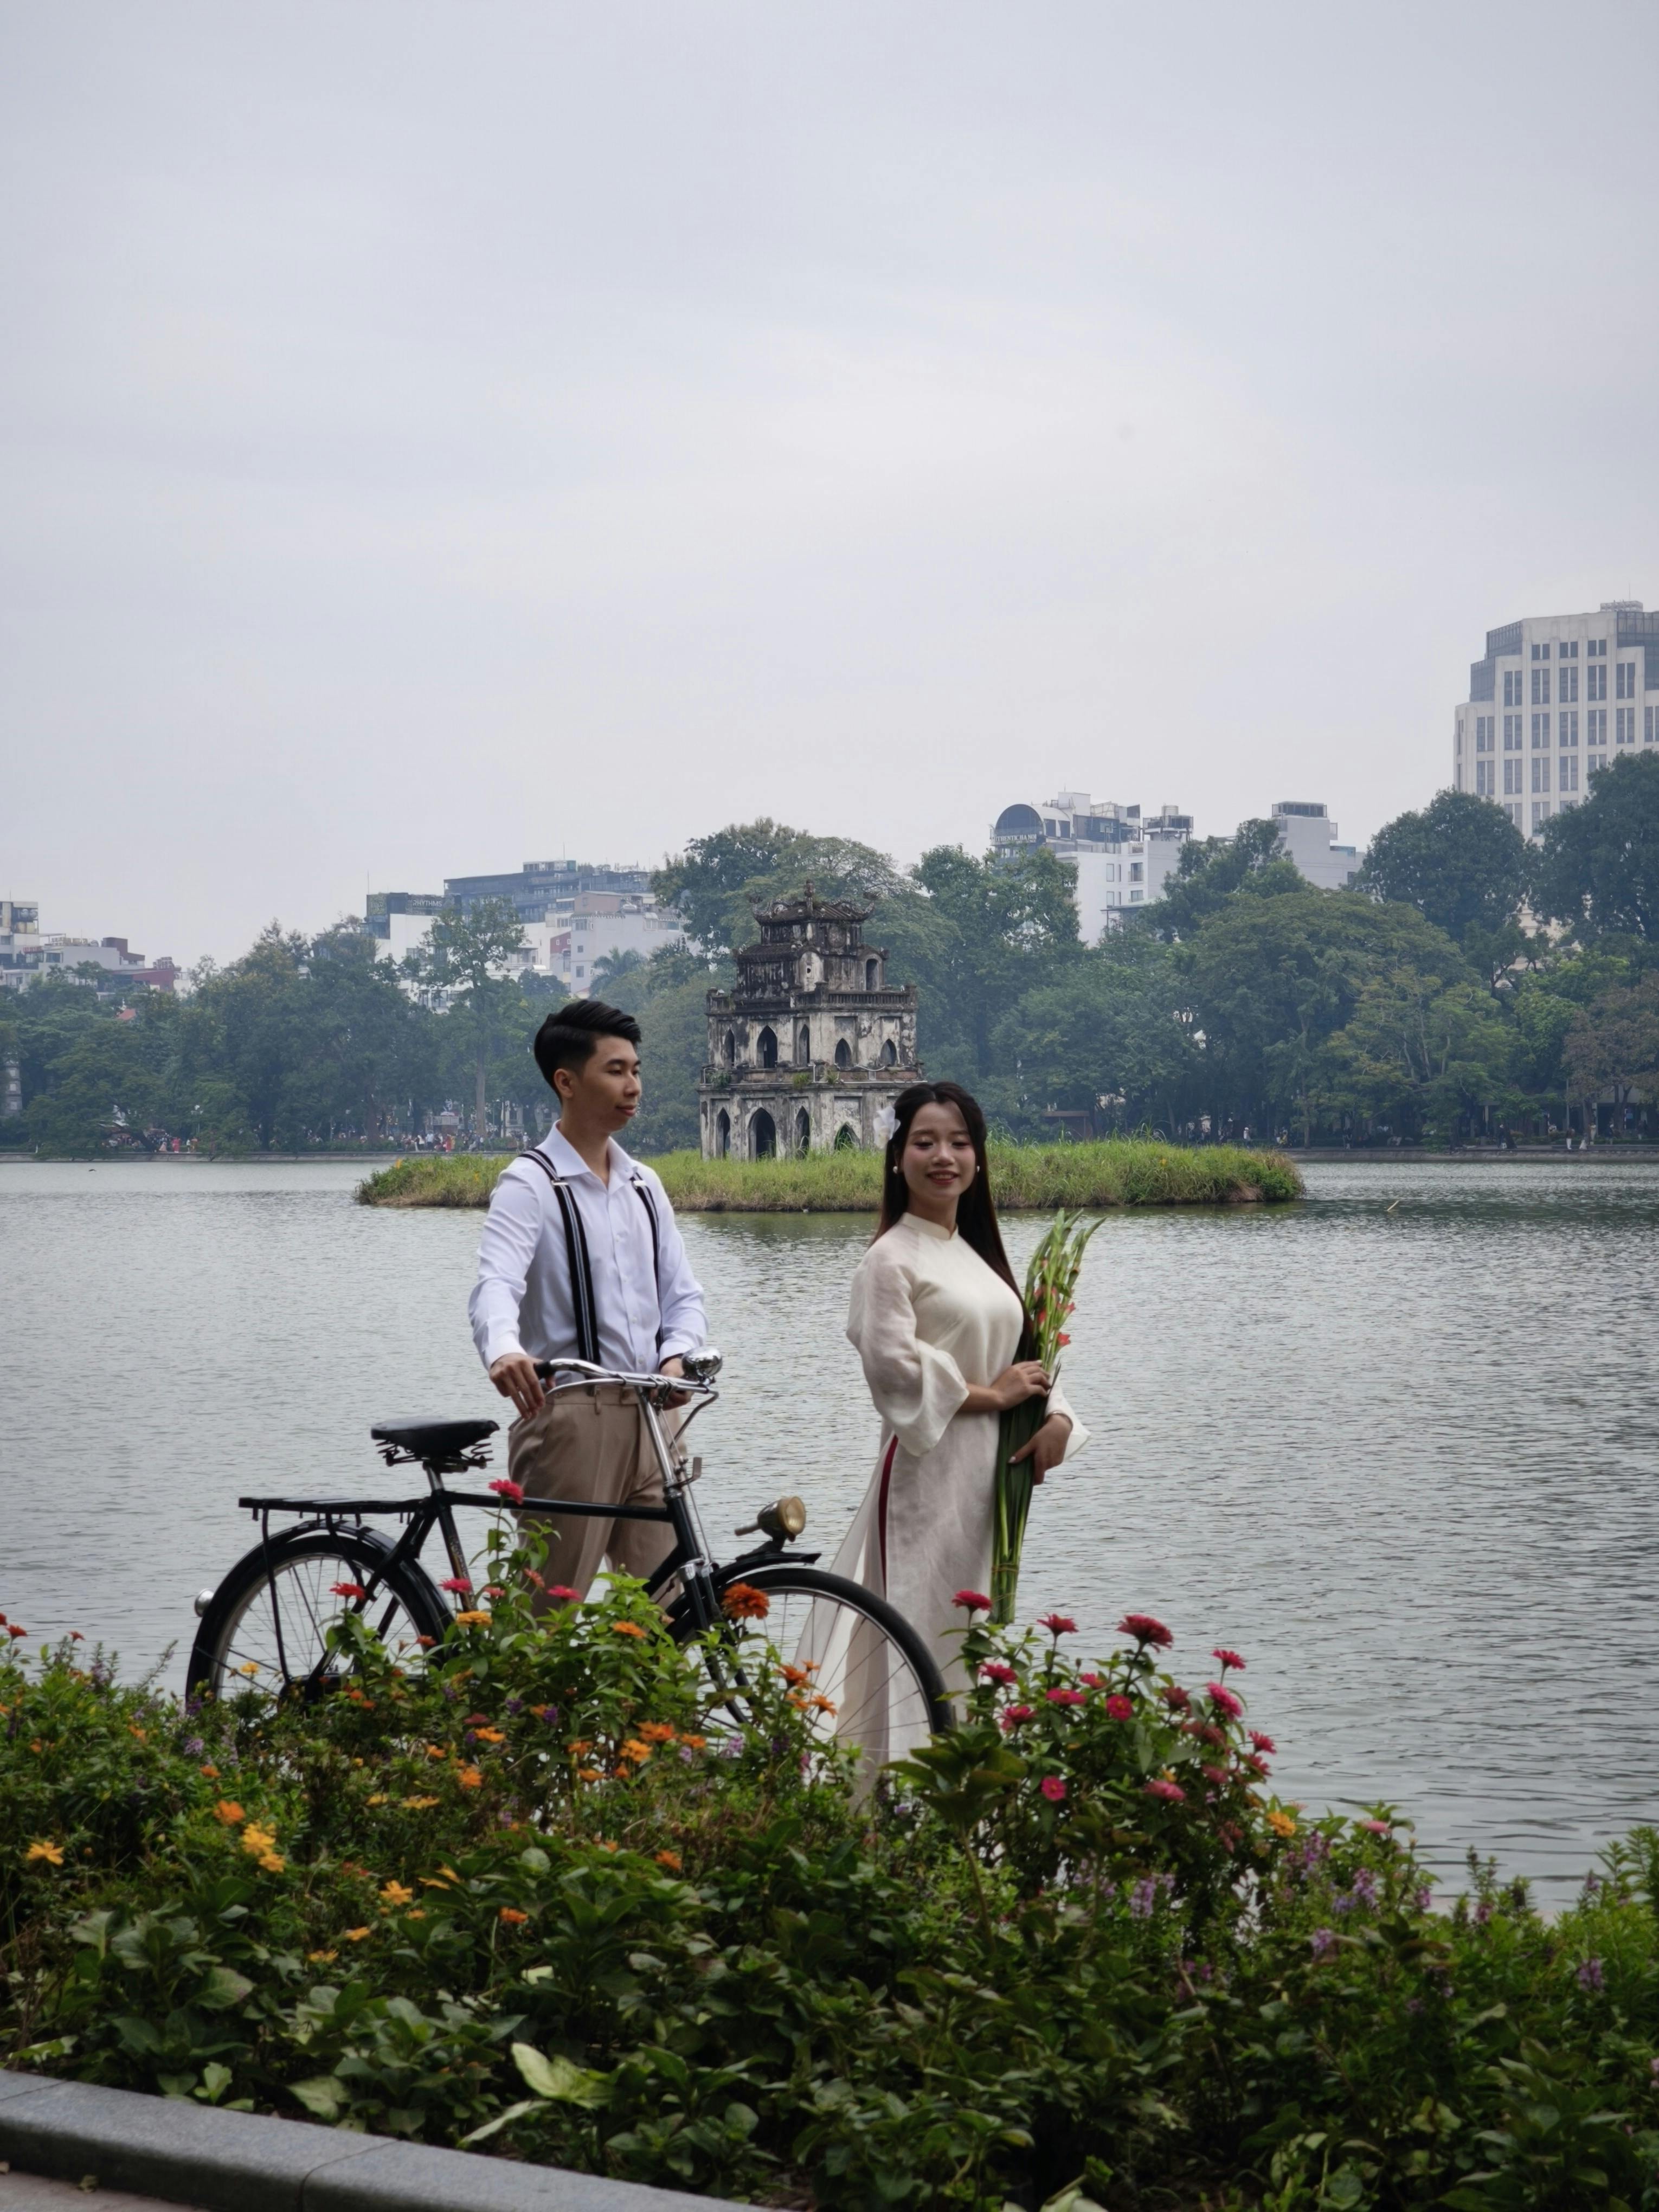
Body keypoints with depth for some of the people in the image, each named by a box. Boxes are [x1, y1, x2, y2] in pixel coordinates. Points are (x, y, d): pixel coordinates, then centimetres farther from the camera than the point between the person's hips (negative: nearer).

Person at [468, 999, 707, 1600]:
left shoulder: (644, 1186, 17)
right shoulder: (531, 1183, -5)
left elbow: (683, 1294, 15)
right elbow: (496, 1282, -21)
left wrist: (675, 1356, -7)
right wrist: (503, 1350, -43)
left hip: (649, 1415, 7)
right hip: (568, 1413, -6)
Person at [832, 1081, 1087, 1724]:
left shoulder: (980, 1255, 17)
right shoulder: (891, 1258, -7)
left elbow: (1024, 1356, 16)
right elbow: (892, 1363, -18)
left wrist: (1057, 1417, -3)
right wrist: (990, 1395, -12)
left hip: (988, 1474, 8)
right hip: (929, 1472, -8)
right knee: (926, 1634, -10)